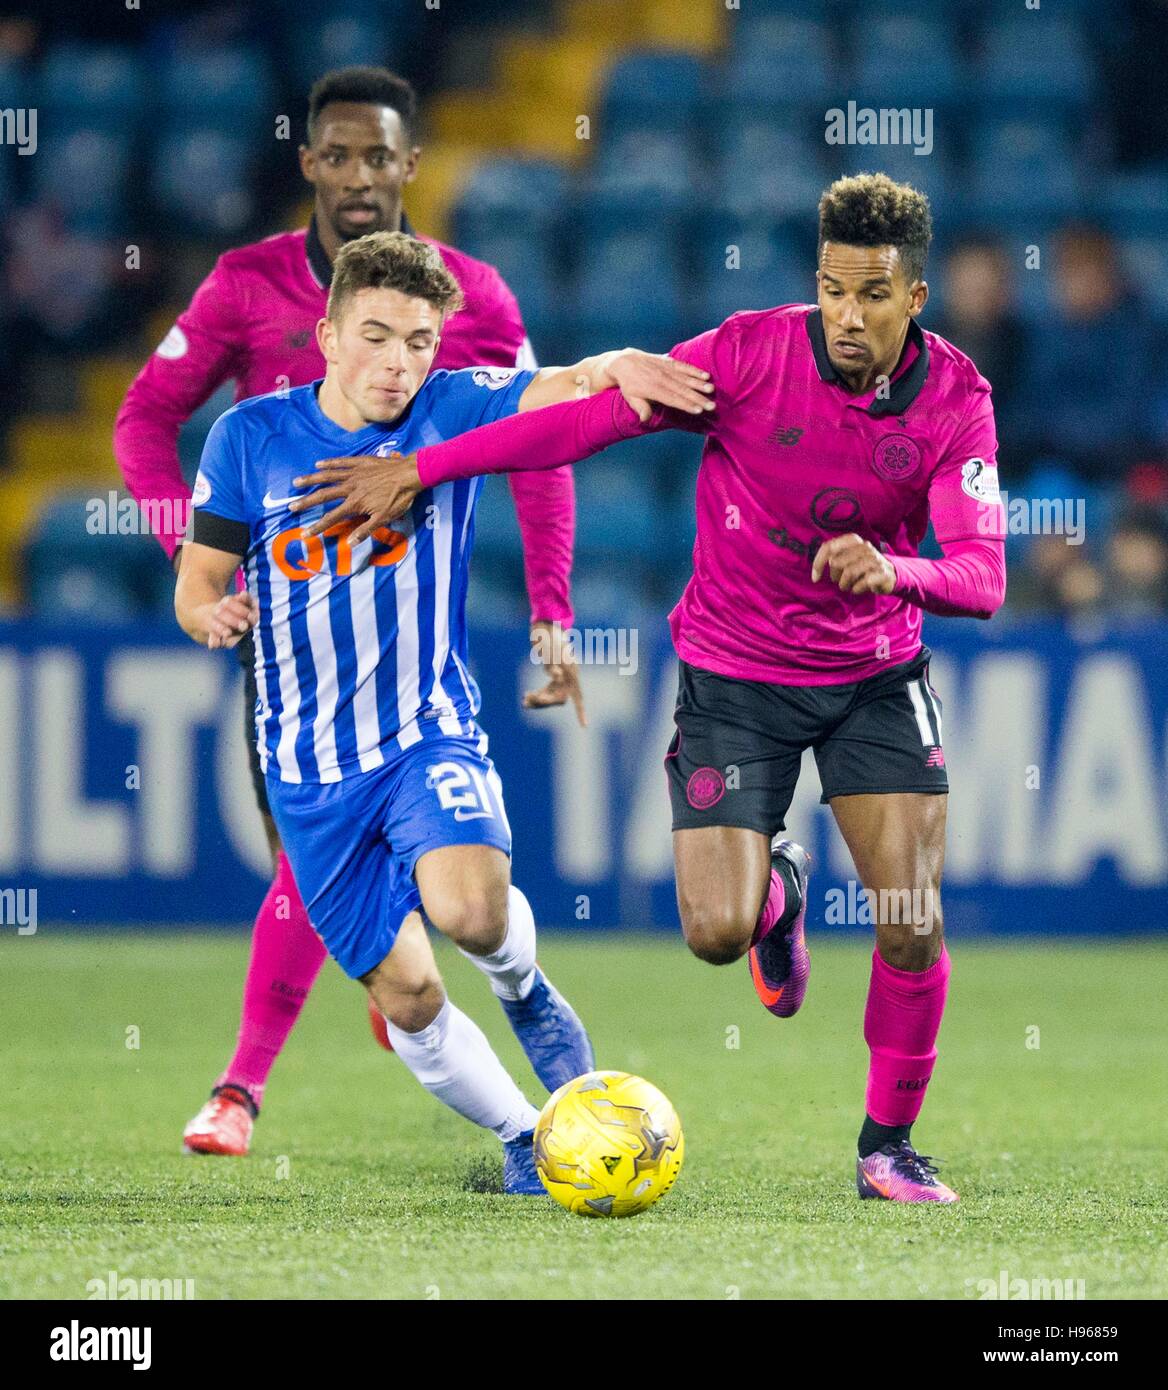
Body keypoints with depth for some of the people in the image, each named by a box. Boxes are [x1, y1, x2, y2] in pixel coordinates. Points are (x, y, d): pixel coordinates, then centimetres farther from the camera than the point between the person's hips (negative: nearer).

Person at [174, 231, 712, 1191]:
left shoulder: (453, 410, -6)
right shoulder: (251, 436, -2)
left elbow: (561, 390, -23)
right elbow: (196, 581, 4)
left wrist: (619, 366, -45)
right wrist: (212, 613, -19)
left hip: (429, 732, -2)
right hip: (311, 768, 2)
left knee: (468, 907, -30)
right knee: (406, 995, 0)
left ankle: (523, 987, 6)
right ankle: (521, 1139, 25)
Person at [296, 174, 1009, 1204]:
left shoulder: (956, 398, -13)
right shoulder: (753, 353, -18)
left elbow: (982, 574, -20)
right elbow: (591, 417, -13)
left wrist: (891, 570, -42)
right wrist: (420, 468, -14)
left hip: (878, 676, 1)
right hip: (734, 674, -1)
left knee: (914, 923, -10)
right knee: (717, 931, -12)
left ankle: (889, 1143, 12)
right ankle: (776, 886, 28)